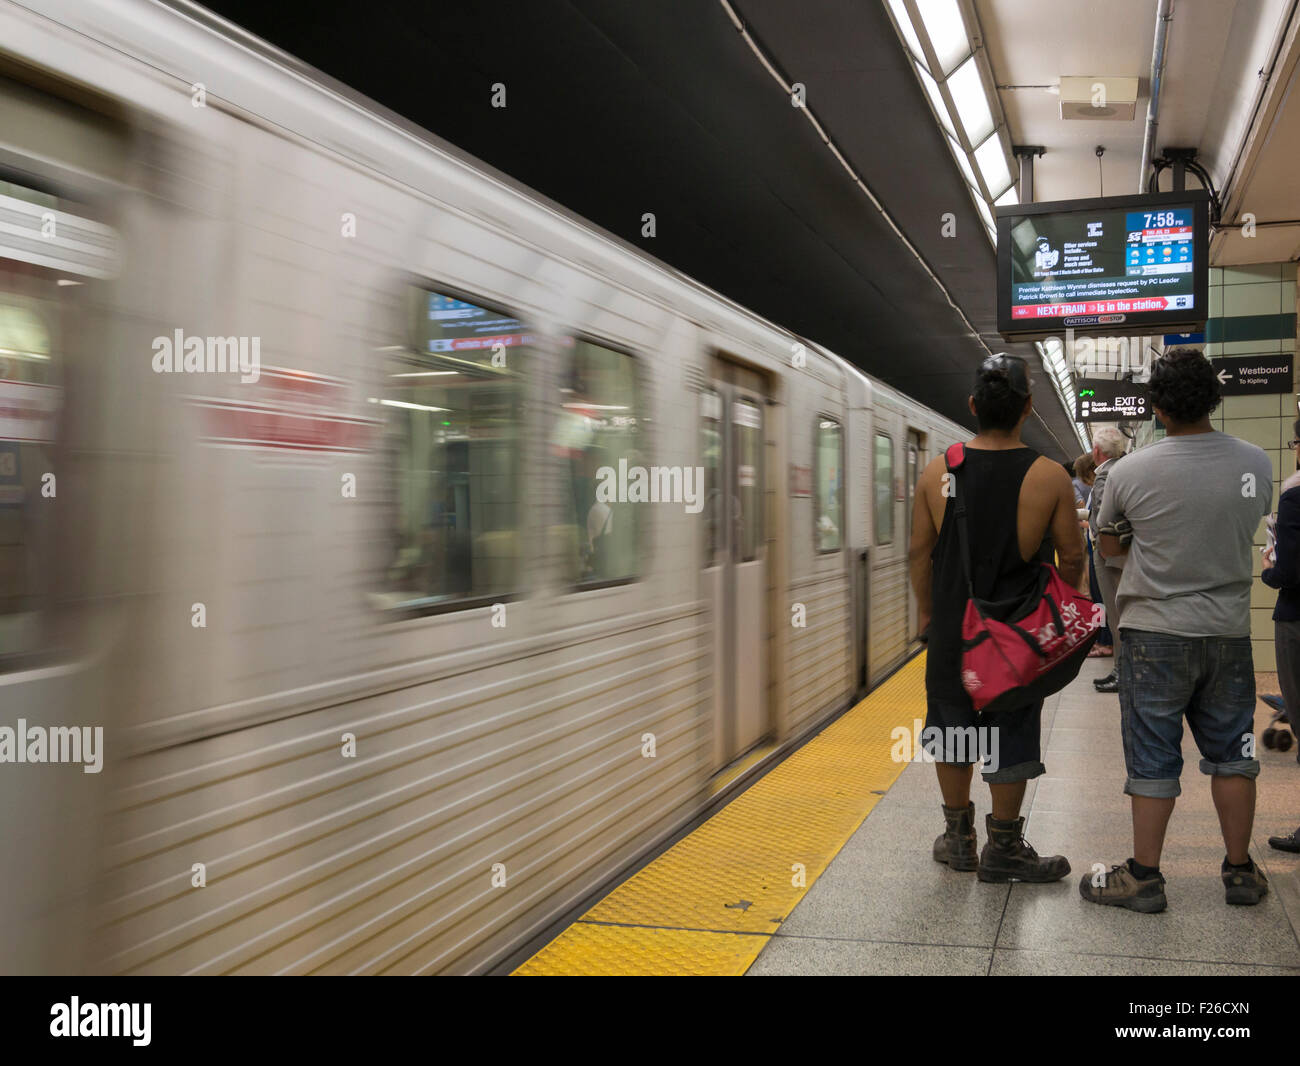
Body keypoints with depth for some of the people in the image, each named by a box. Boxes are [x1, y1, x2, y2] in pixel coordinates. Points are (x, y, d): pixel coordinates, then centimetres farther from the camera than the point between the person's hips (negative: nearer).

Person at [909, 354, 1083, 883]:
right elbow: (1072, 556, -3)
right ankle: (1003, 849, 18)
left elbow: (919, 552, 1)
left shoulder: (937, 472, -5)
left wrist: (926, 611, 14)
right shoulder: (1049, 476, -10)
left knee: (953, 727, 16)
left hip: (952, 627, 2)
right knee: (1012, 737, 8)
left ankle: (958, 834, 27)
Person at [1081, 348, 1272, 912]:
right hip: (1229, 632, 3)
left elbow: (1110, 547, 3)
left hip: (1155, 634, -3)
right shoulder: (1256, 463, -4)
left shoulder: (1130, 472, -12)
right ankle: (1240, 871, 25)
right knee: (1232, 753, 14)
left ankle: (1144, 877, 12)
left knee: (1153, 759, 4)